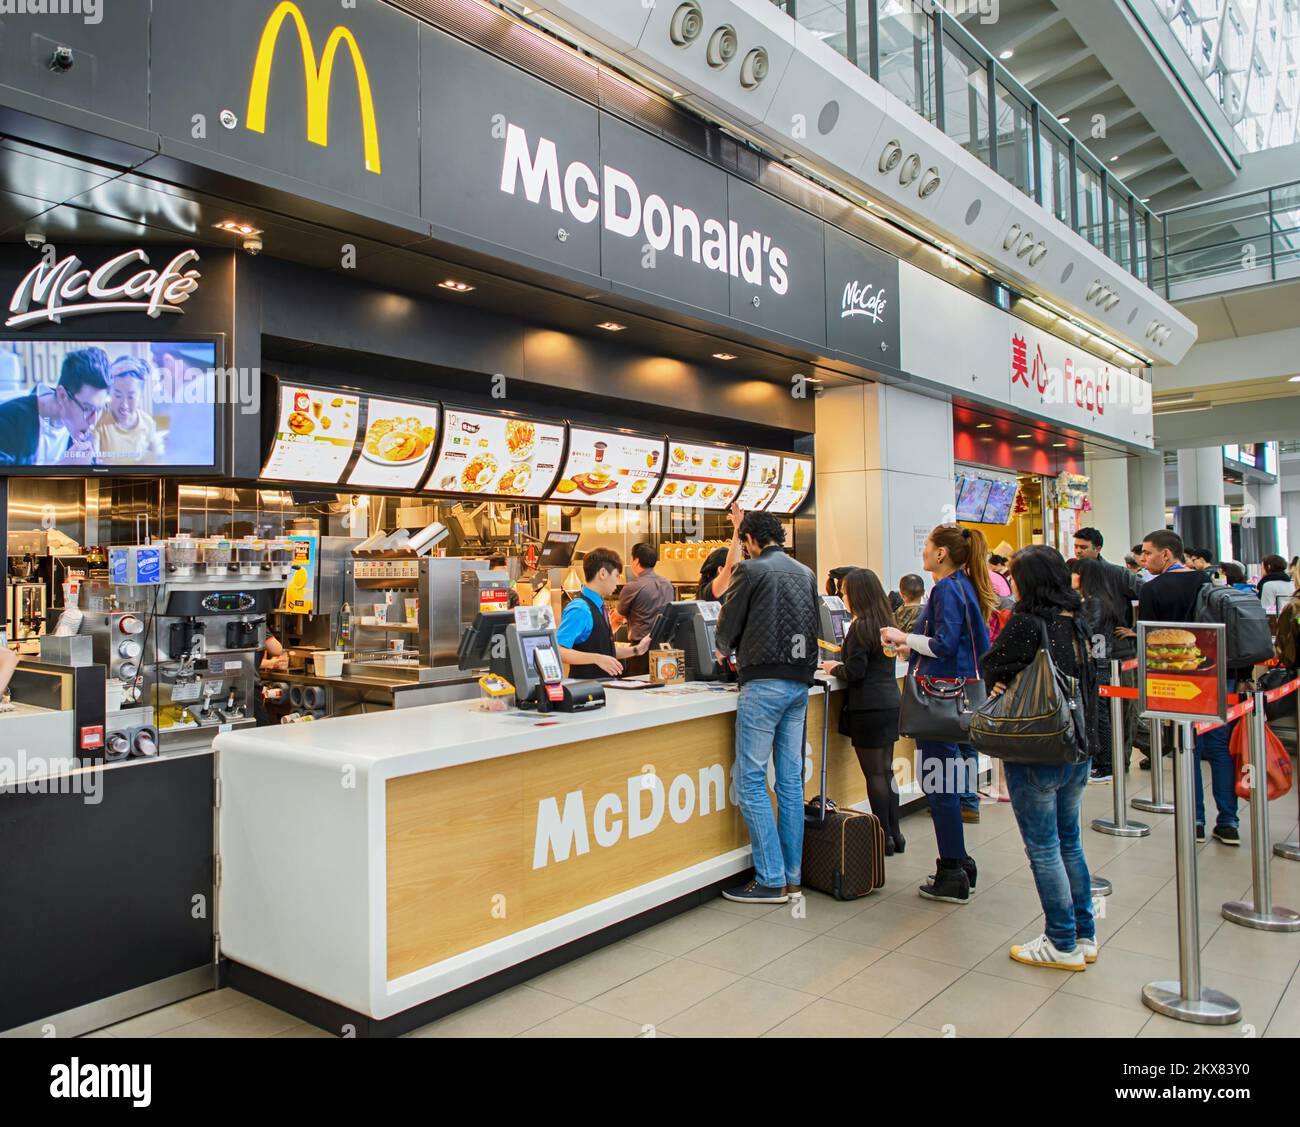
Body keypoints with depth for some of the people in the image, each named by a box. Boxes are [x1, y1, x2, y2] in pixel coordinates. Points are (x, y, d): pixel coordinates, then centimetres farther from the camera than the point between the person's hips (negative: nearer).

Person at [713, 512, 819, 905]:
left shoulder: (750, 570, -7)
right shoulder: (806, 574, 13)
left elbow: (727, 626, 0)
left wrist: (725, 650, 23)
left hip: (764, 683, -7)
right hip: (800, 681, 7)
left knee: (751, 781, -1)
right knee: (791, 780, 11)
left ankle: (770, 880, 0)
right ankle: (792, 877, 17)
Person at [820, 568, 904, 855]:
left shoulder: (860, 626, -14)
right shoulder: (885, 621, 11)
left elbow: (855, 673, -17)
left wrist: (834, 668, 1)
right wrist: (842, 664, 19)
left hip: (868, 708, -8)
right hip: (891, 703, 8)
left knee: (874, 774, 0)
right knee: (886, 770, 15)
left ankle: (884, 838, 6)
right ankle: (894, 833, 21)